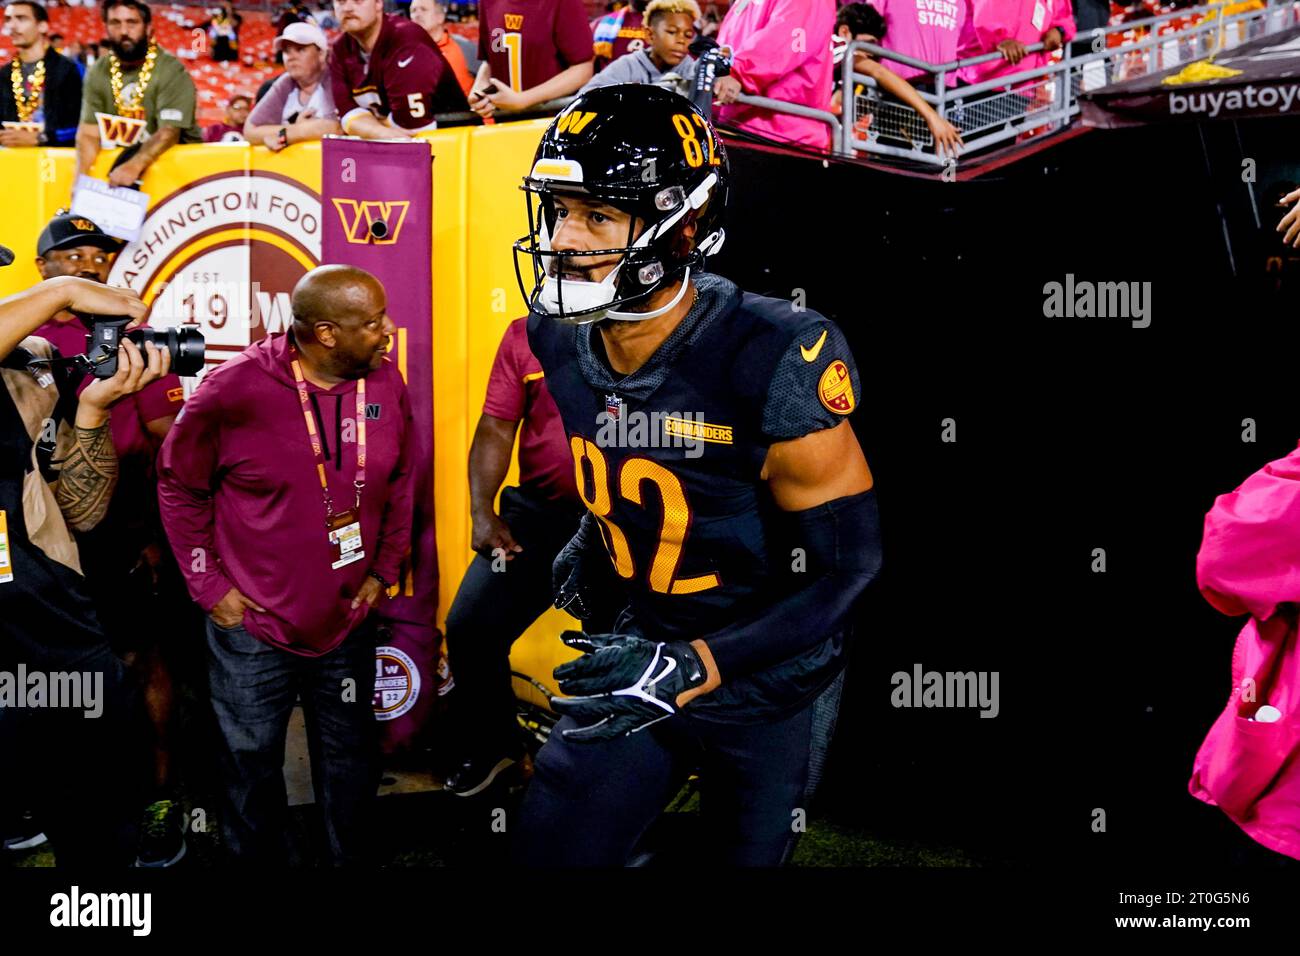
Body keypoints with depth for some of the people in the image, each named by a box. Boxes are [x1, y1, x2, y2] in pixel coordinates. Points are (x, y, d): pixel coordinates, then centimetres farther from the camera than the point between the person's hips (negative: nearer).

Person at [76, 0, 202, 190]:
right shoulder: (98, 73, 1)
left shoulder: (171, 71, -15)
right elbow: (89, 132, -5)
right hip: (124, 157, 6)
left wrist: (134, 165, -41)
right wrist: (81, 175, -24)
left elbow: (169, 132, -25)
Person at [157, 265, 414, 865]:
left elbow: (400, 482, 10)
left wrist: (384, 570, 6)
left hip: (350, 623, 3)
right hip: (252, 624, -3)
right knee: (252, 769, 12)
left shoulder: (385, 383, -6)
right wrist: (208, 586, -5)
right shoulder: (237, 387, -17)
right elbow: (179, 484, -5)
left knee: (350, 769, 17)